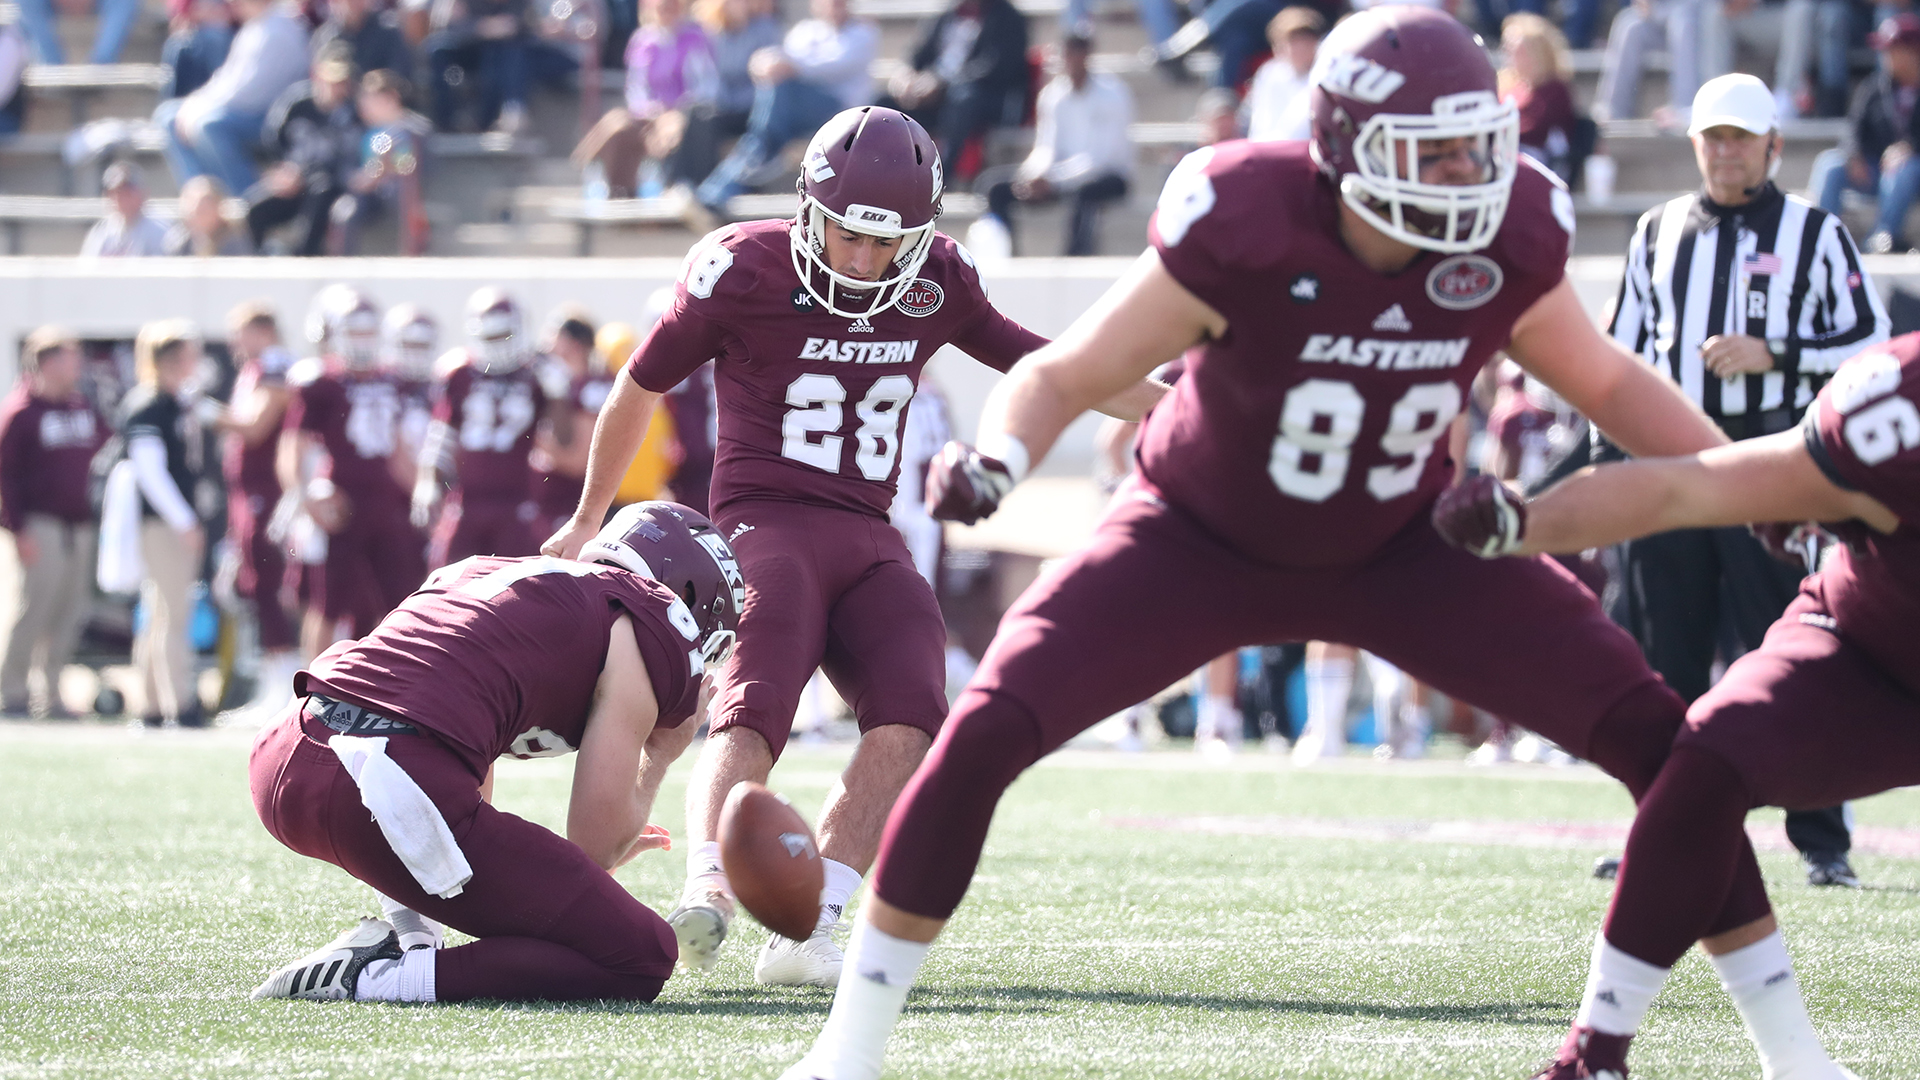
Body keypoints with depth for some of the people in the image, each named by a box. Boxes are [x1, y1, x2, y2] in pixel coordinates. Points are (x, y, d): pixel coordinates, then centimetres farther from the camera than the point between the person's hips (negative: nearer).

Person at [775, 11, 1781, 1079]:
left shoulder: (1509, 246, -20)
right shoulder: (1243, 230, -31)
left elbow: (1609, 382, 0)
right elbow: (1068, 374, -20)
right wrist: (996, 459, -41)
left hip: (1398, 551, 2)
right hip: (1202, 540, -2)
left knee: (1656, 735, -11)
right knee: (984, 735, -20)